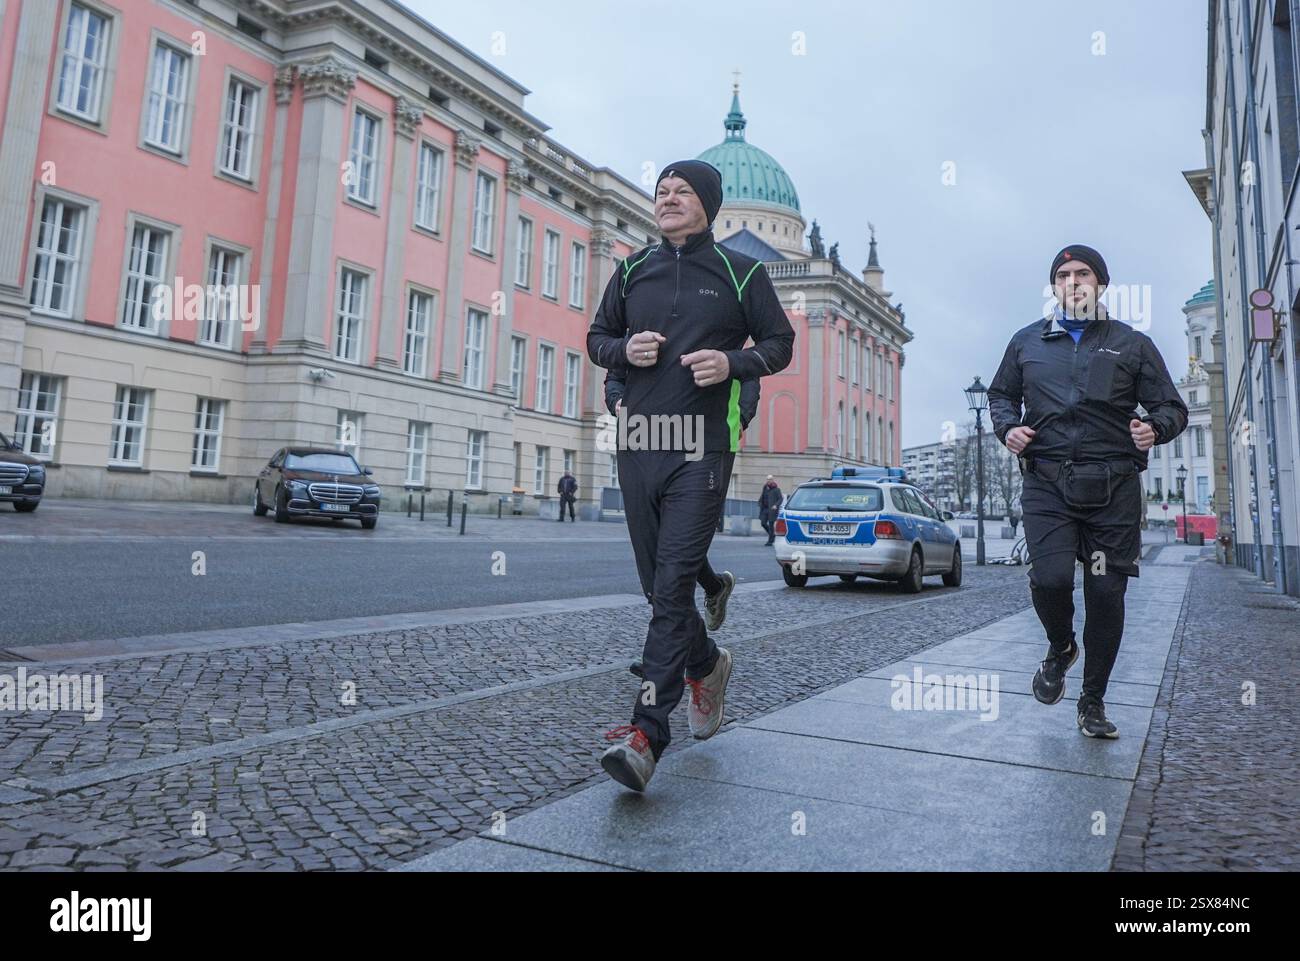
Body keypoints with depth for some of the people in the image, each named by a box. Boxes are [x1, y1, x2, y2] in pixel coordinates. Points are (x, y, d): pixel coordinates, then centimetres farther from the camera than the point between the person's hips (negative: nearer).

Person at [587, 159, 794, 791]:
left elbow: (779, 343, 10)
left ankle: (646, 732, -13)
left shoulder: (740, 272, 7)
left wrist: (732, 363, -10)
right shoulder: (633, 270, 17)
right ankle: (706, 664, 39)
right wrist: (625, 349, -2)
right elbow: (597, 337, 22)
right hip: (637, 442, 5)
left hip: (701, 447, -4)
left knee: (673, 584, -14)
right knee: (658, 585, 12)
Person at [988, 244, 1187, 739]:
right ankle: (1060, 648, 17)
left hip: (1113, 486, 0)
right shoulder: (1027, 342, 14)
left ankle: (1093, 703, 18)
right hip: (1047, 481, 0)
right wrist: (1008, 427, 3)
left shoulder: (1132, 344, 11)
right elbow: (1001, 394, 25)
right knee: (1050, 577, -18)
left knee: (1106, 592, 1)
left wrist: (1155, 428, -11)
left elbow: (1173, 407, 13)